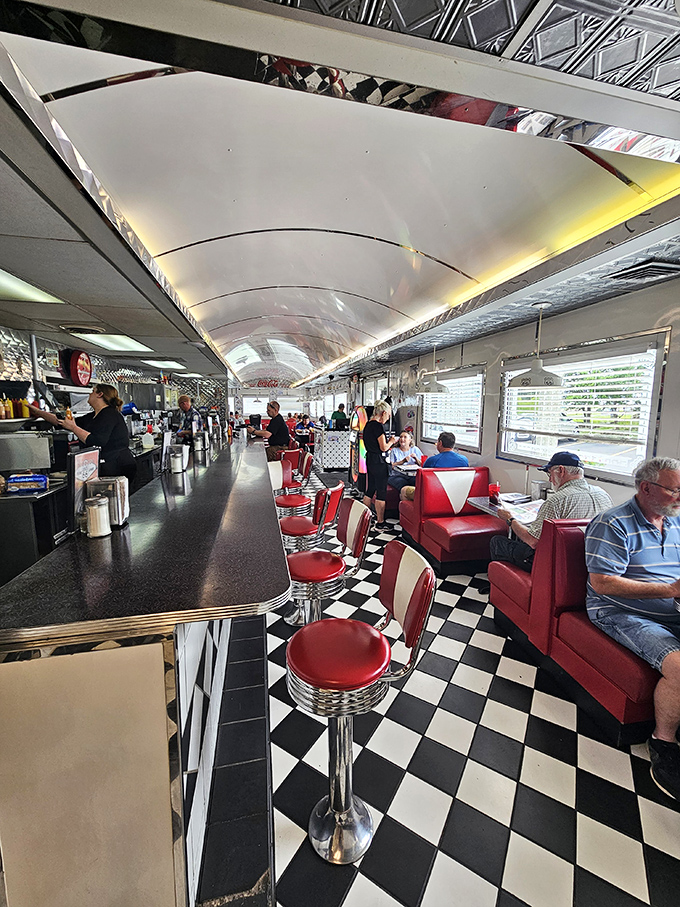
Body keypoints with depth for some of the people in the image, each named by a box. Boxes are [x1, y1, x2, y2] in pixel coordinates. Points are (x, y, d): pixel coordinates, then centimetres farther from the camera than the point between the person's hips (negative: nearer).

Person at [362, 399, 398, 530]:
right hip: (378, 461, -9)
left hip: (369, 459, 9)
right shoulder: (378, 426, -17)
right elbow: (384, 447, -18)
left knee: (370, 490, 17)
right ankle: (380, 522, 8)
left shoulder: (368, 425, 11)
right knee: (381, 492, 0)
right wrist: (392, 441, 1)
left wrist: (389, 441, 17)